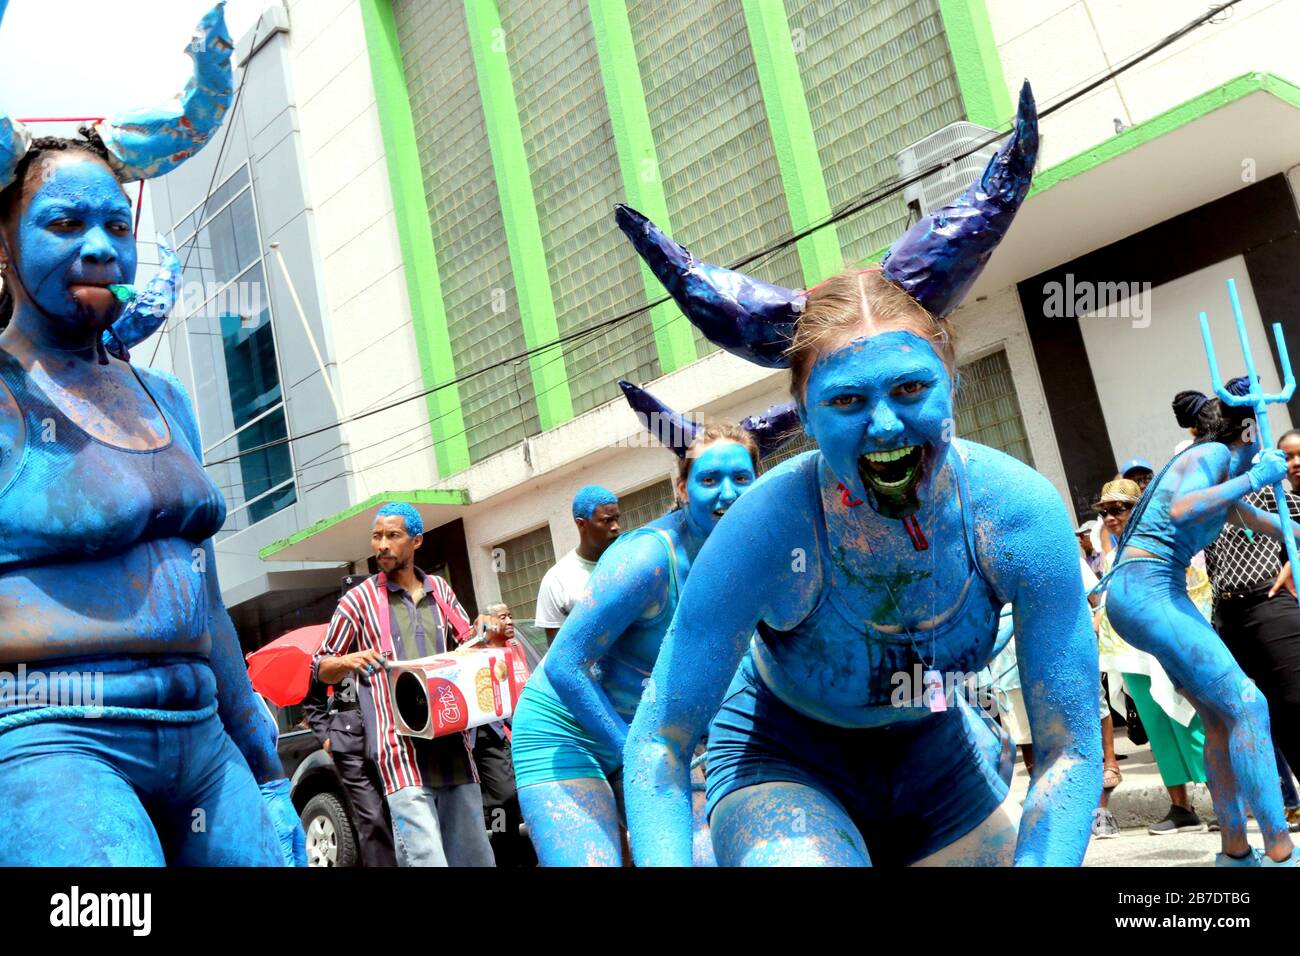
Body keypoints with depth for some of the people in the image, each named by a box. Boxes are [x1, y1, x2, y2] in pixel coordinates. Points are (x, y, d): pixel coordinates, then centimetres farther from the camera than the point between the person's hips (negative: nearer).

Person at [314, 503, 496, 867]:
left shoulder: (440, 591, 15)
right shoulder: (358, 600, 6)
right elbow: (320, 667, 10)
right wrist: (347, 662, -13)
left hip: (454, 745, 5)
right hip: (402, 751, -4)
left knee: (474, 857, 10)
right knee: (426, 859, -18)